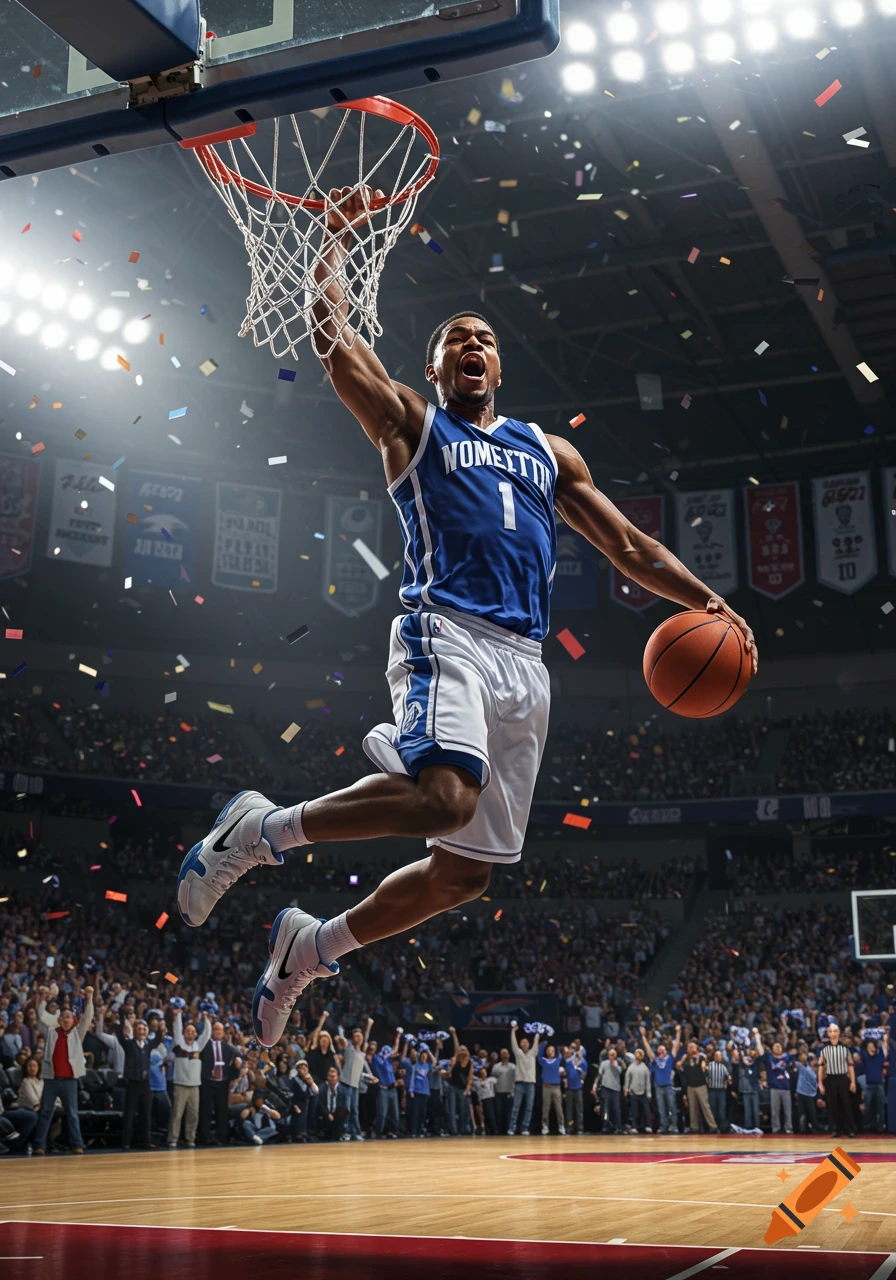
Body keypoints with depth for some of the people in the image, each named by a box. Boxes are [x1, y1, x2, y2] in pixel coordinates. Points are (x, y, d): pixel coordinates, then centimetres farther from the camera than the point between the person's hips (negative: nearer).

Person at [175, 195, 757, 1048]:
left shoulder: (547, 451, 26)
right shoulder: (410, 424, 14)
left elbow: (627, 547, 23)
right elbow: (331, 332, 3)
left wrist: (705, 602, 11)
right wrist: (337, 234, 7)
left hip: (524, 664, 6)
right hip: (446, 633, -5)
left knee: (467, 870, 4)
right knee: (445, 795, -34)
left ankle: (313, 947, 24)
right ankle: (262, 829, -12)